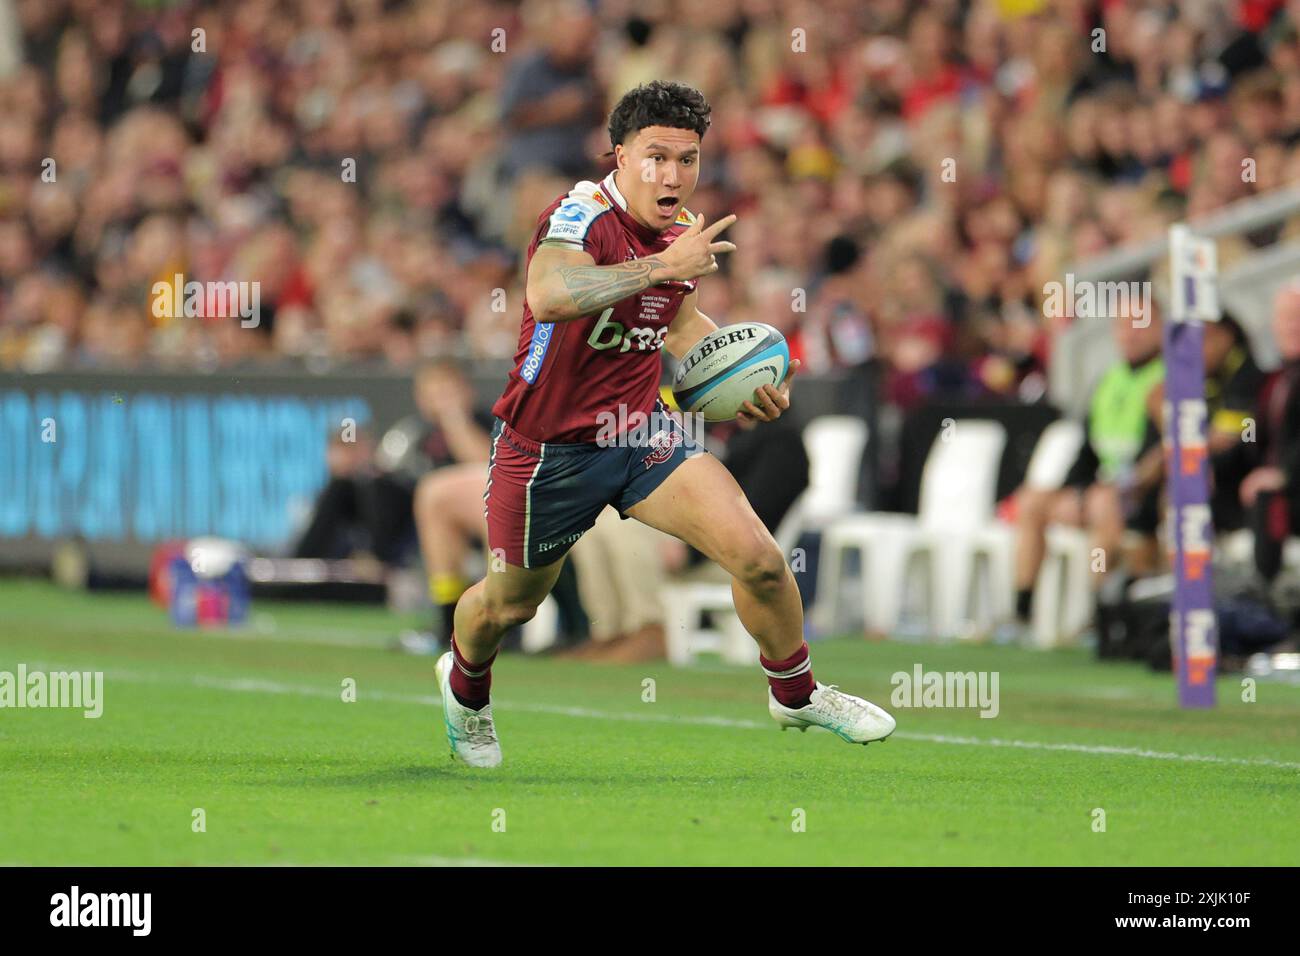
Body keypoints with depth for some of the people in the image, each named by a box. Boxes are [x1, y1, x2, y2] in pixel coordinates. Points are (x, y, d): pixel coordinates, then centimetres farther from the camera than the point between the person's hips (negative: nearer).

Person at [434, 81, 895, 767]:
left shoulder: (684, 229, 0)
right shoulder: (583, 215, -24)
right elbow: (548, 297, -46)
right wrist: (662, 265, -44)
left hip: (641, 431, 5)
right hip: (548, 447, -5)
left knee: (757, 557, -12)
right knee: (509, 604, 15)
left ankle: (796, 695, 13)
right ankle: (465, 685, 51)